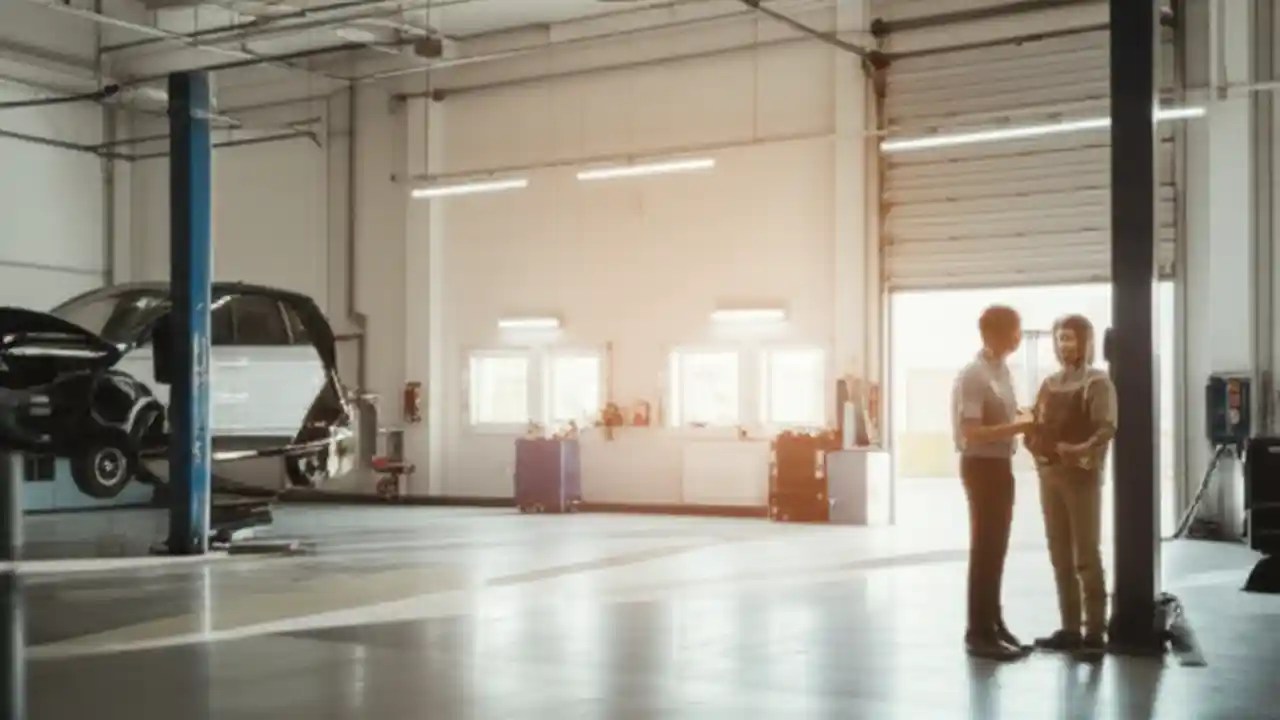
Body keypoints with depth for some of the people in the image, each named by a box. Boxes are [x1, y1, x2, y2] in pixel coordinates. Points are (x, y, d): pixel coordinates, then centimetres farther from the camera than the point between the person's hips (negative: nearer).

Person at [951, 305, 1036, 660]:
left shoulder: (1002, 370, 10)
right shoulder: (973, 375, -18)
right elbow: (971, 432, -23)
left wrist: (1026, 417, 6)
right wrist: (1018, 426, -22)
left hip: (1001, 464, 9)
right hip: (982, 466, -9)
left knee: (996, 548, 14)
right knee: (984, 549, -4)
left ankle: (993, 624, 23)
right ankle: (979, 632, 2)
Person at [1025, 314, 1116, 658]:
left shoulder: (1097, 382, -3)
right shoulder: (1049, 384, 15)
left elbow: (1107, 427, -16)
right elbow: (1036, 426, 16)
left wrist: (1082, 449, -32)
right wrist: (1033, 443, -6)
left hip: (1081, 476, -6)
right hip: (1049, 475, 6)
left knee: (1086, 556, -6)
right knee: (1060, 557, 8)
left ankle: (1095, 632, -3)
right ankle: (1070, 629, 14)